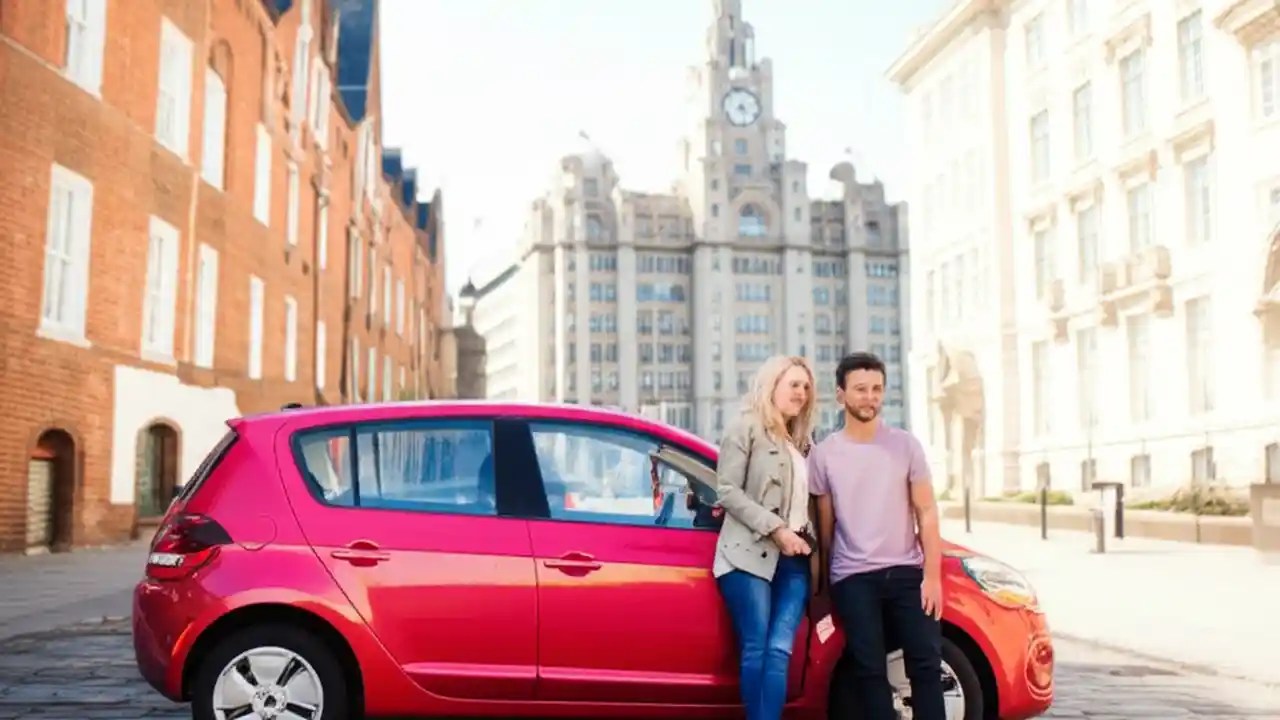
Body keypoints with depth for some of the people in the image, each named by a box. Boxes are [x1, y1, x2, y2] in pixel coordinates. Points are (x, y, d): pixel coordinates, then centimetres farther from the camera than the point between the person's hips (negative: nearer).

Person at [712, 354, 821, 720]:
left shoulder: (799, 441, 22)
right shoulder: (746, 428, 1)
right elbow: (727, 490, -8)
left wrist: (812, 546, 7)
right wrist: (776, 529, -14)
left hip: (795, 559, 6)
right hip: (751, 554, -5)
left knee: (780, 651, -5)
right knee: (757, 650, -6)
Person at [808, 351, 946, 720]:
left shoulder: (905, 445, 3)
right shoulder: (824, 454, 2)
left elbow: (926, 513, 2)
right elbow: (825, 526, 7)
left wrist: (932, 576, -5)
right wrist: (821, 586, 8)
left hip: (906, 572, 1)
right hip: (852, 579, 0)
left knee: (926, 663, -2)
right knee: (869, 669, 1)